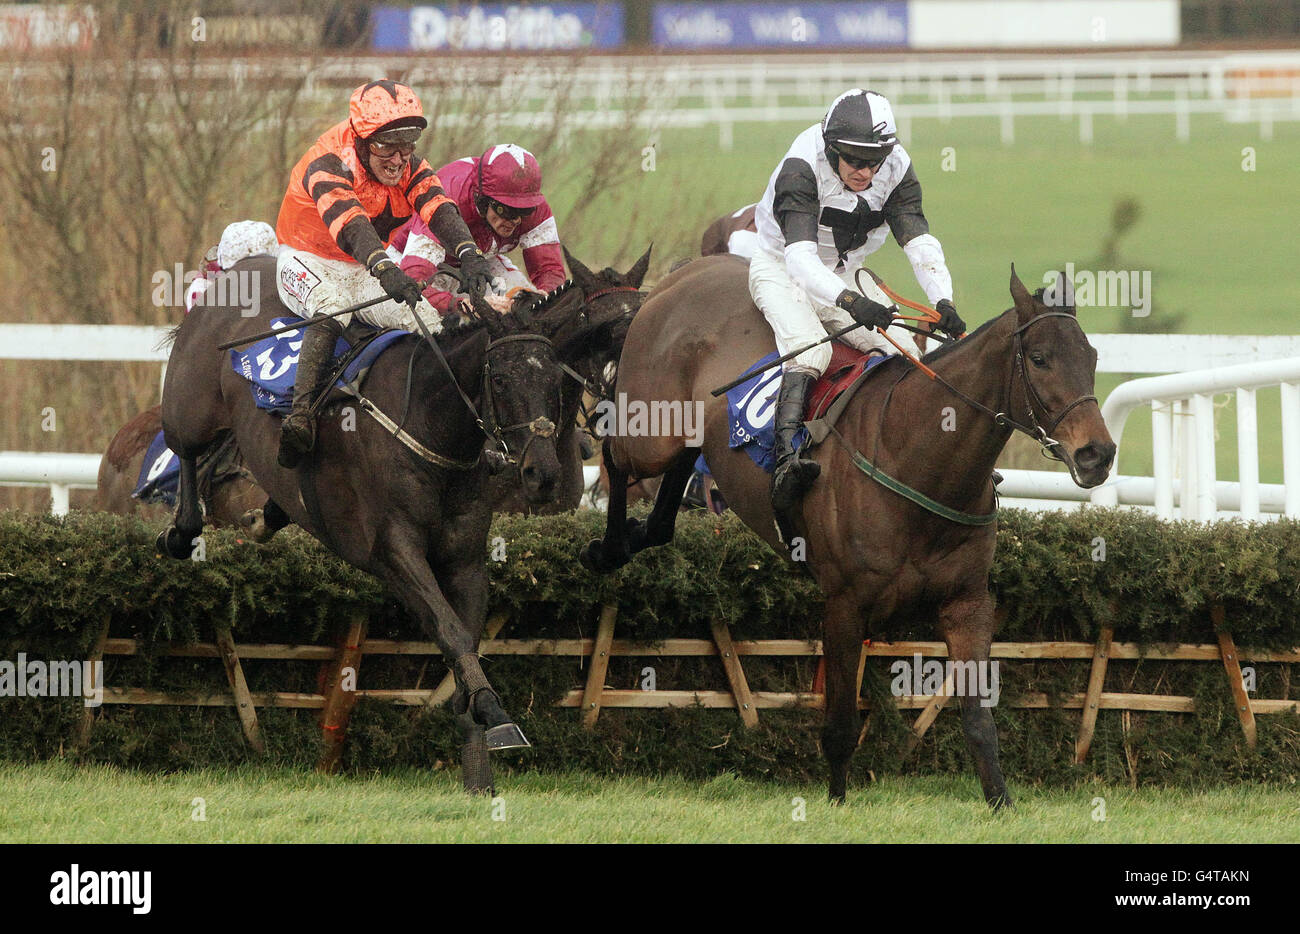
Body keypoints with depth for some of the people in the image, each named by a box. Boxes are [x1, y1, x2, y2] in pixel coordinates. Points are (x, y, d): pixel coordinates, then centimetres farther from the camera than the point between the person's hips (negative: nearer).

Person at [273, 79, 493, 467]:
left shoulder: (409, 168, -6)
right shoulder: (327, 165, -24)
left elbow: (437, 207, -22)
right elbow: (347, 221, -41)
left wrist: (469, 253, -44)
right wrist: (384, 269, -59)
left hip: (371, 269, 6)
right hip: (309, 262, -6)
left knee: (429, 321, -14)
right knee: (333, 309, -37)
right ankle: (302, 412, -47)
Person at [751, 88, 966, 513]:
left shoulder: (896, 170, -13)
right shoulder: (801, 170, -29)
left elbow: (919, 242, -21)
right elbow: (800, 255, -40)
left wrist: (942, 301, -40)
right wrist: (849, 301, -57)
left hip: (845, 278, 6)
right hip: (780, 269, -6)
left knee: (905, 355, -9)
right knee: (808, 348, -33)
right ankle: (786, 459, -48)